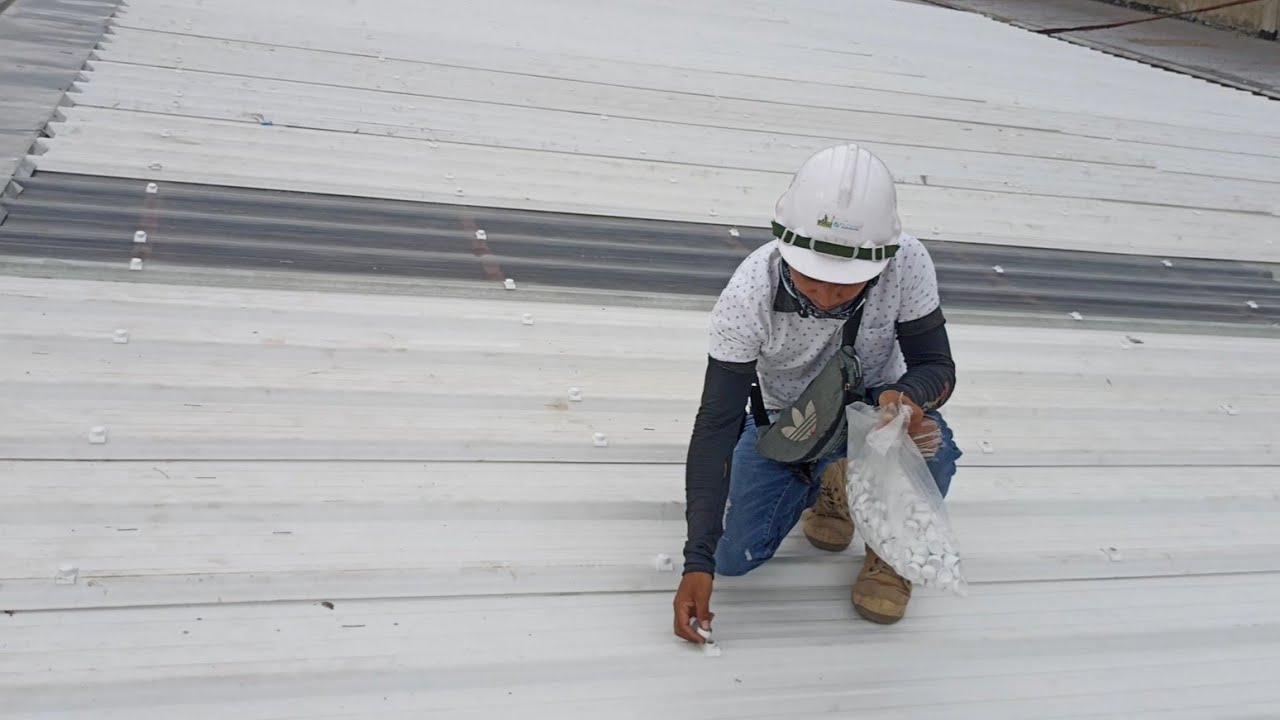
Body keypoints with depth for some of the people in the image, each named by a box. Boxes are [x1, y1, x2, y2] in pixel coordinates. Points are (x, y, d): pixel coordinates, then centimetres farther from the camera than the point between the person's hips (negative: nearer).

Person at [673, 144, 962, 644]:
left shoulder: (907, 264, -31)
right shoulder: (748, 295, -33)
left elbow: (937, 364, -18)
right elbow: (717, 424, -30)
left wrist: (909, 393, -46)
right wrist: (698, 561, -34)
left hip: (873, 403, 0)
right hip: (783, 416, 1)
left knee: (931, 452, -34)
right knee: (735, 556, -11)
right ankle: (825, 482, 20)